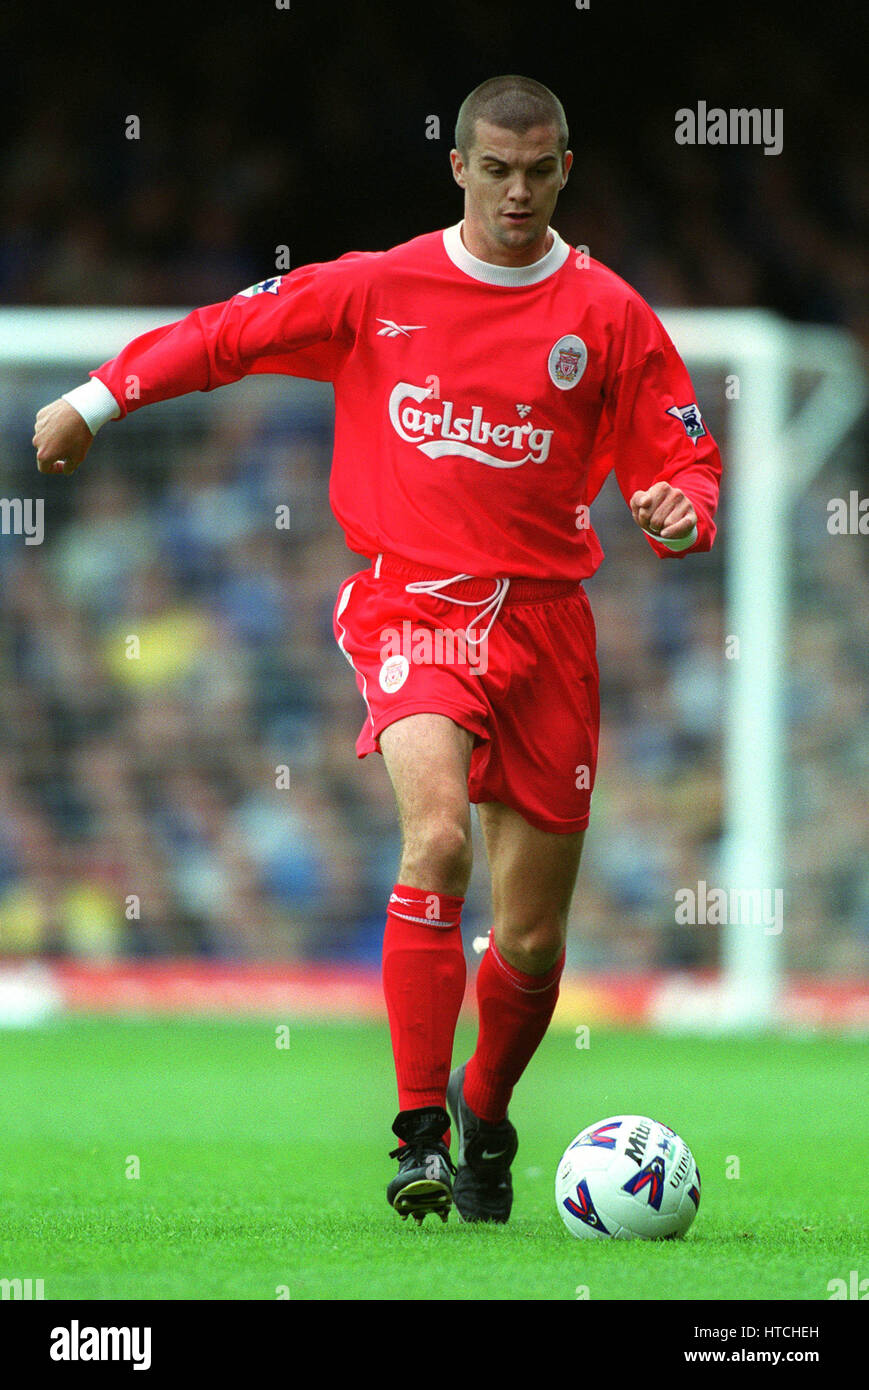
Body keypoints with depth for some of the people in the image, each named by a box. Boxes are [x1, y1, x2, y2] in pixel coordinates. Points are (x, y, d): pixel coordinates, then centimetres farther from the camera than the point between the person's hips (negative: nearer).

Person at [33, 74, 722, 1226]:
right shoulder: (378, 290, 1)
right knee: (437, 837, -29)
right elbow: (230, 333, 11)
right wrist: (93, 403, 10)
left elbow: (681, 460, 7)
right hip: (411, 602, -2)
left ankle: (484, 1117, 35)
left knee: (532, 938, 6)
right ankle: (419, 1138, -26)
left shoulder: (609, 317, 3)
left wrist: (680, 511, -15)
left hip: (543, 621, 2)